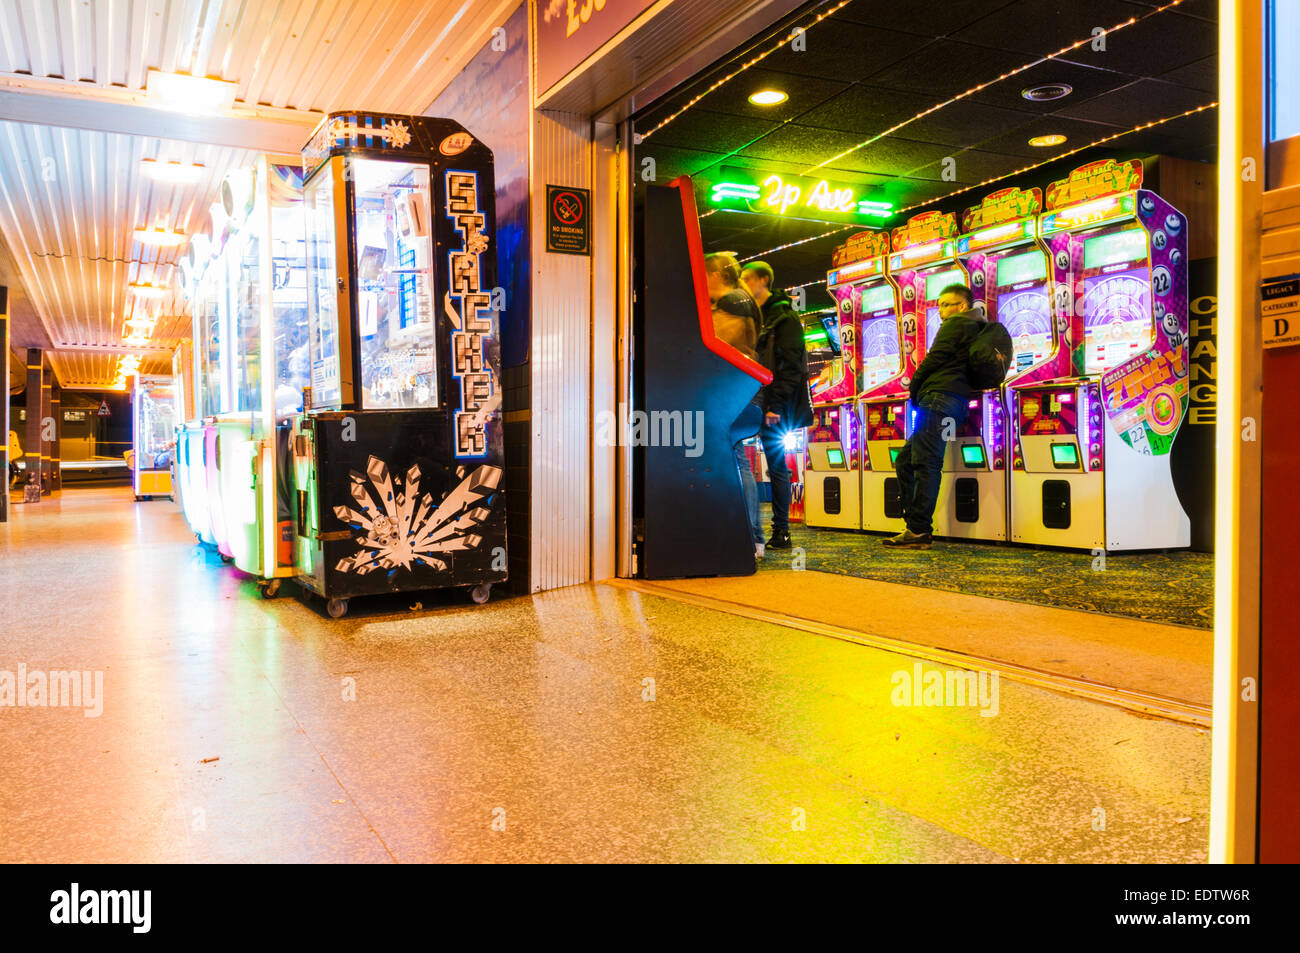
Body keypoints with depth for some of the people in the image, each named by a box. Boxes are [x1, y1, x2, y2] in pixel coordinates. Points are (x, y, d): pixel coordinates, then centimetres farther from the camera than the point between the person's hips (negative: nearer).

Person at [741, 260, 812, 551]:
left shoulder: (785, 317, -3)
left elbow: (791, 364, -11)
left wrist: (776, 405, -19)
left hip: (773, 406, -6)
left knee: (776, 465, -2)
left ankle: (781, 532, 5)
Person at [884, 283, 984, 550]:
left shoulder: (956, 324, 2)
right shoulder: (976, 329, 31)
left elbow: (935, 359, -7)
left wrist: (913, 386, 6)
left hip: (940, 397, -10)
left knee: (925, 463, -15)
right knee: (905, 461, 9)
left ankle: (919, 531, -20)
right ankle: (915, 525, 4)